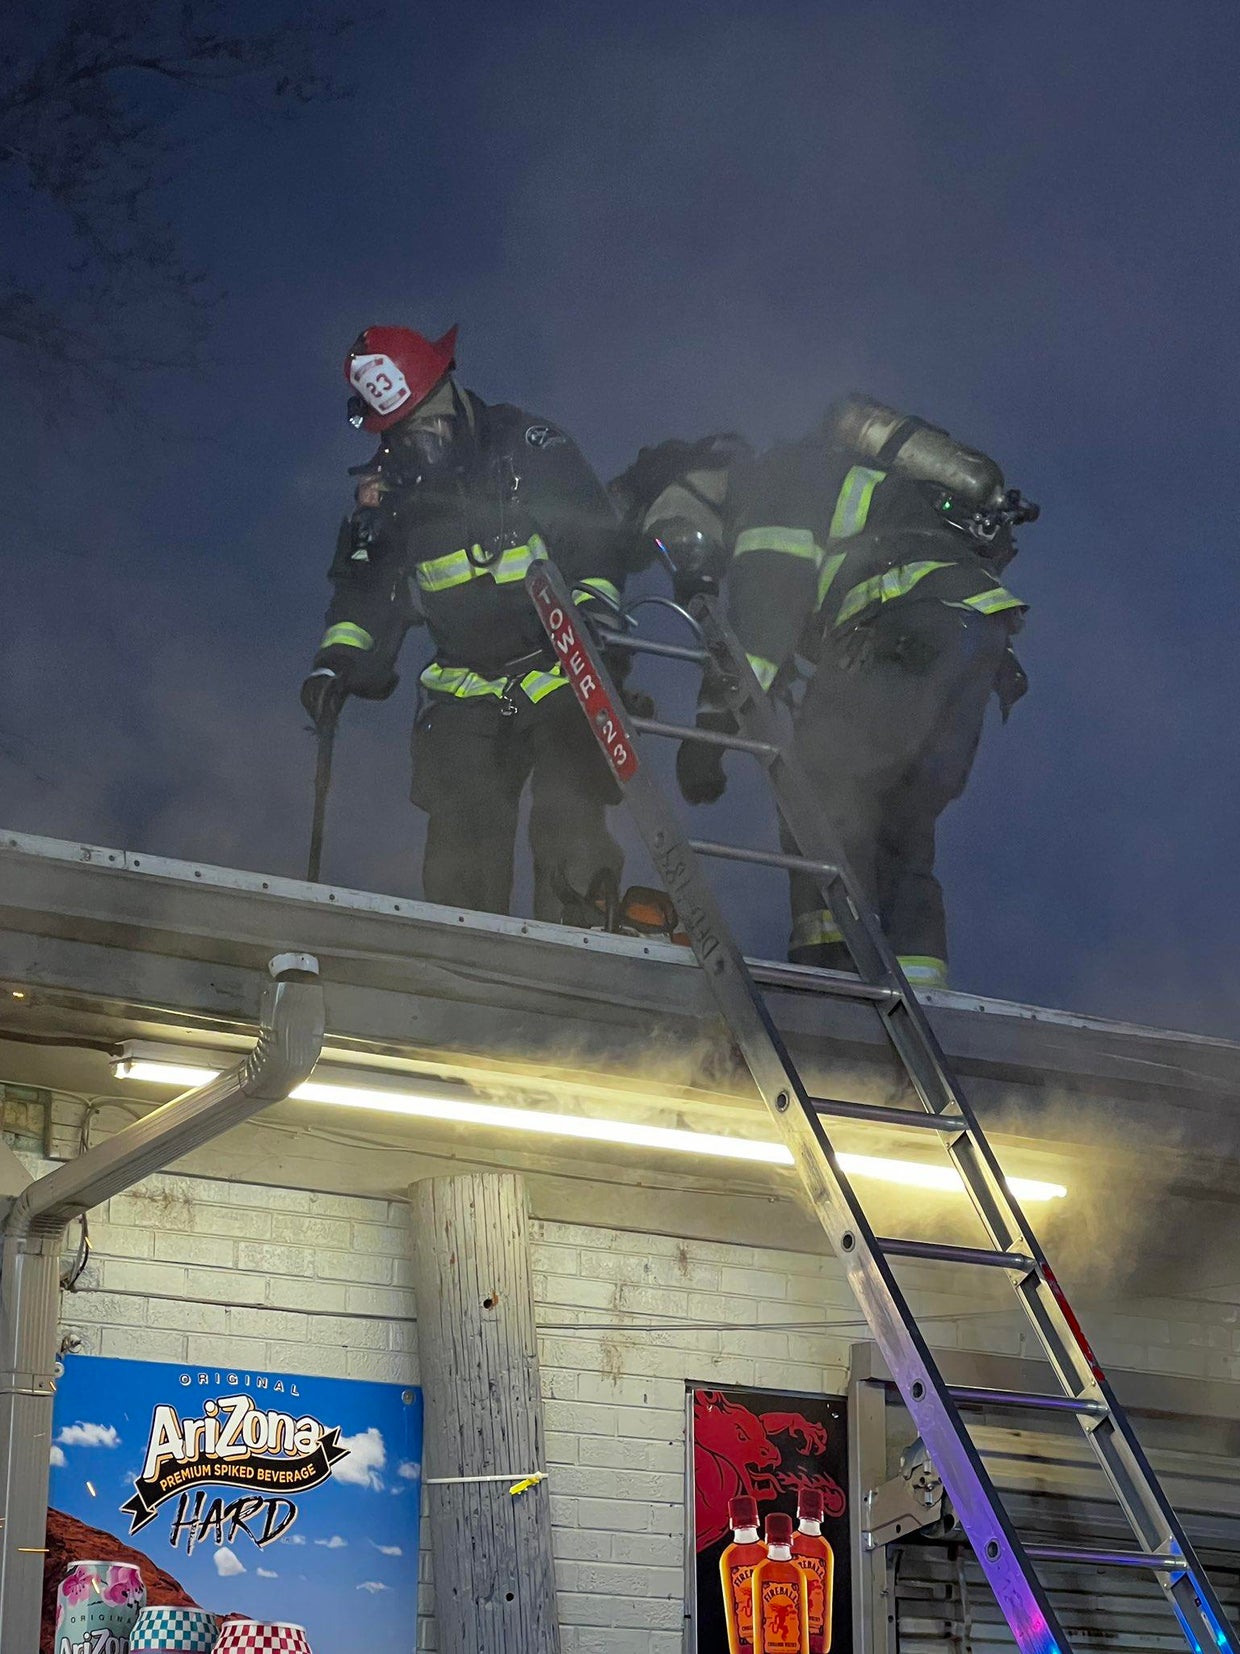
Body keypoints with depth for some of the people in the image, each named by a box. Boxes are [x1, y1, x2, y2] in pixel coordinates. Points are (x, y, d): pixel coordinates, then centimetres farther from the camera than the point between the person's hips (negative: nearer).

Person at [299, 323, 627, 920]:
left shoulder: (527, 446, -1)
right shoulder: (390, 487, 10)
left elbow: (596, 533, -2)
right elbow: (367, 590, 13)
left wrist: (591, 605, -17)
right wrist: (337, 661, -1)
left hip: (558, 669, -3)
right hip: (465, 686, 3)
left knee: (569, 821, -14)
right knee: (460, 836, -9)